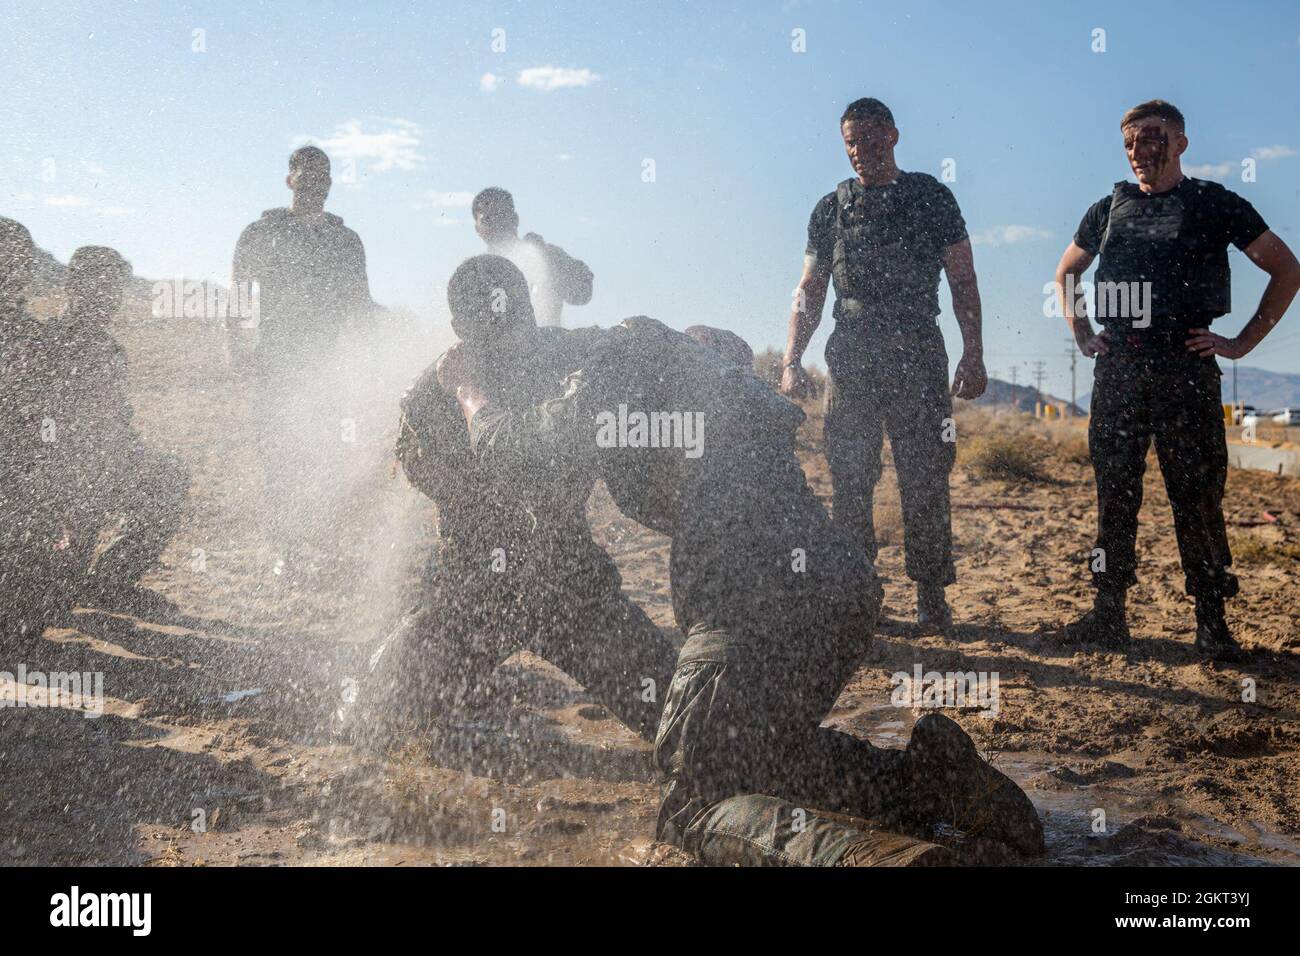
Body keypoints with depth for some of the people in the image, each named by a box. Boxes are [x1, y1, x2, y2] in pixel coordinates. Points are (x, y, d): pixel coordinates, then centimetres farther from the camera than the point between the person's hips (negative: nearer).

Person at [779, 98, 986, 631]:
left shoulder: (931, 197, 9)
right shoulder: (831, 209, 14)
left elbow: (963, 281, 6)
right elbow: (809, 291, 13)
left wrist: (974, 357, -5)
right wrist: (791, 361, 0)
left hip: (917, 355, -2)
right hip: (850, 359, 2)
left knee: (925, 479, -2)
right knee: (848, 480, 1)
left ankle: (931, 595, 7)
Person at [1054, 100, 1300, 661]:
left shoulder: (1214, 205, 4)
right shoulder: (1109, 209, 14)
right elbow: (1065, 274, 27)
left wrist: (1243, 342, -1)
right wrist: (1081, 333, 13)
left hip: (1186, 365, -3)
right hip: (1117, 366, 3)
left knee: (1196, 494, -2)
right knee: (1114, 490, 5)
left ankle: (1211, 622, 5)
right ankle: (1108, 613, 12)